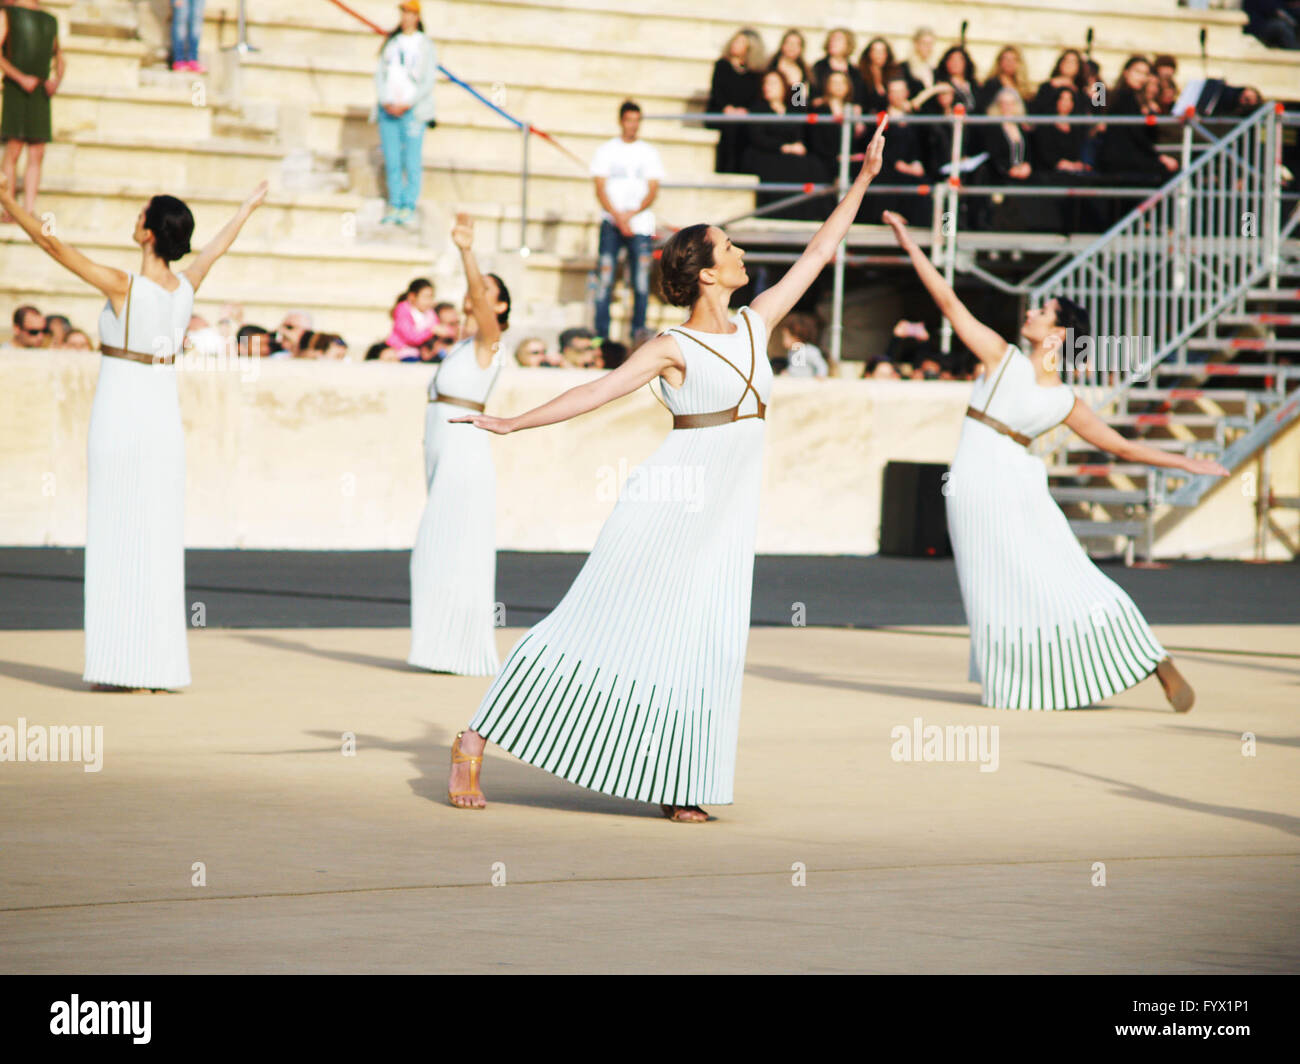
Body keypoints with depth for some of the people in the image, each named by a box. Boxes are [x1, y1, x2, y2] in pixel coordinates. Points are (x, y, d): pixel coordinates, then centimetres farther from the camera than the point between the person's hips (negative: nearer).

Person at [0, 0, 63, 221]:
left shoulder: (50, 21, 18)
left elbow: (59, 60, 23)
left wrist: (56, 80, 1)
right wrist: (21, 78, -19)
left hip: (41, 94, 5)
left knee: (37, 154, -1)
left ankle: (29, 210, -1)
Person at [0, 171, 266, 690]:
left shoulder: (124, 287, -17)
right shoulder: (186, 287, -1)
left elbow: (53, 244, -20)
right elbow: (217, 246, 20)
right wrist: (248, 206, 38)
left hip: (119, 418, -5)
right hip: (164, 418, 5)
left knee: (116, 539, -2)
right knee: (159, 542, 6)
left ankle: (122, 668, -4)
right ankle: (161, 665, 4)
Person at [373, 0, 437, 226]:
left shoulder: (425, 46, 2)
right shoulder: (391, 42, 14)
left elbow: (428, 81, -3)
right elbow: (380, 74, 12)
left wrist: (406, 105, -11)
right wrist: (385, 101, -3)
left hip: (412, 110, -4)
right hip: (388, 109, 4)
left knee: (412, 162, -8)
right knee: (391, 162, 2)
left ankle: (409, 207, -5)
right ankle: (394, 205, 6)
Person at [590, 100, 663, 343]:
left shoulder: (649, 152, 9)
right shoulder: (606, 150, 7)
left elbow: (652, 191, 4)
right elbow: (601, 189, 1)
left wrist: (632, 213, -13)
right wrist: (618, 217, -12)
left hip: (640, 224, 1)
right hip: (612, 223, -1)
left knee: (641, 281, -4)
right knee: (605, 279, -6)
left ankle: (637, 332, 3)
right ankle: (601, 333, -2)